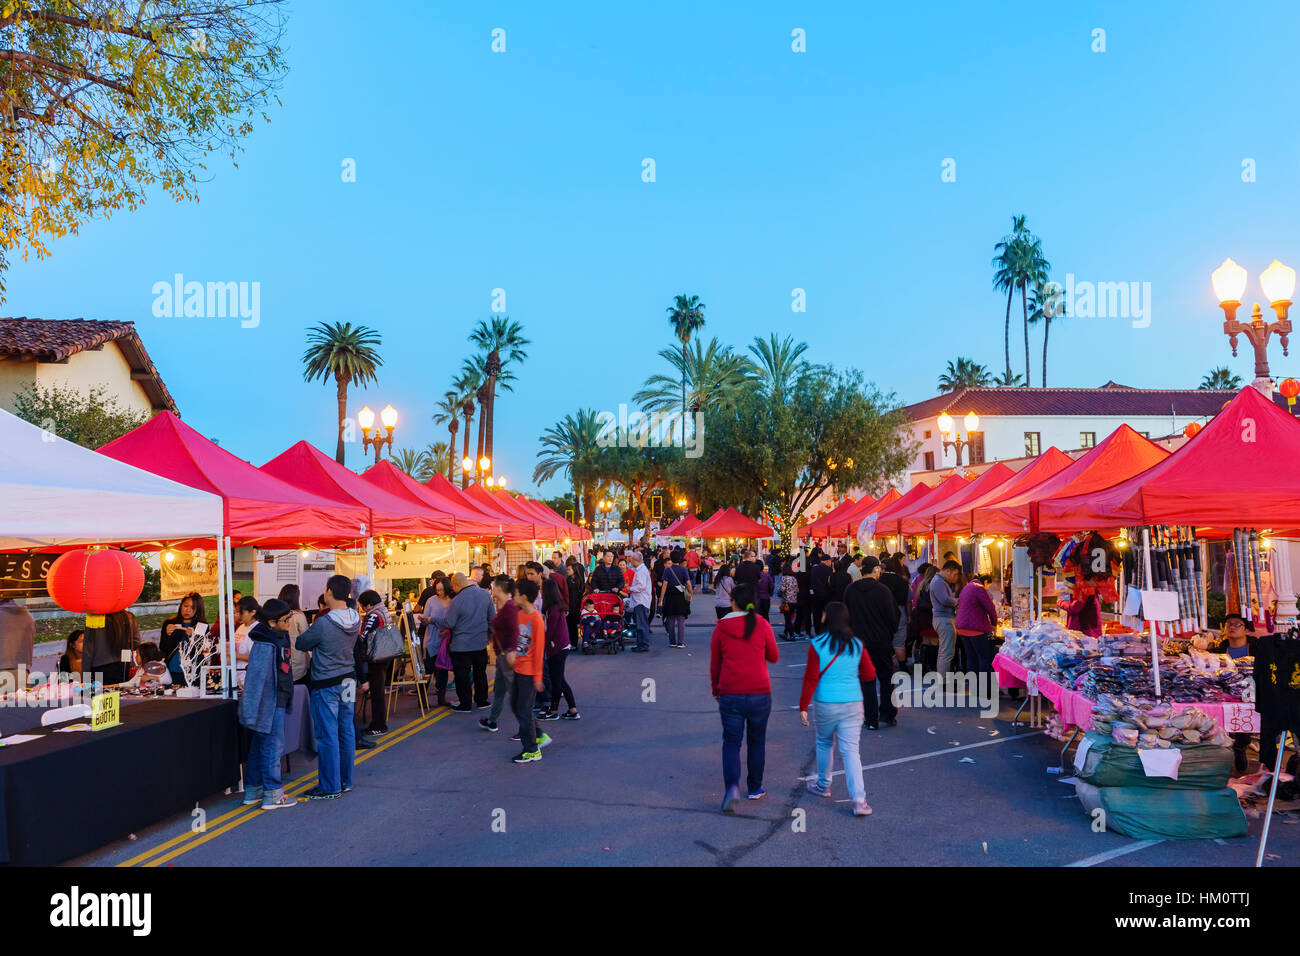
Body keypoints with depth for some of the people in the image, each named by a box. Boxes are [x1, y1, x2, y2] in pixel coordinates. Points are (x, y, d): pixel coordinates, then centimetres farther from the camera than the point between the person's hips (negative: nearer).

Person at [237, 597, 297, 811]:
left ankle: (253, 791, 27)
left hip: (278, 701, 10)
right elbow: (255, 678, -23)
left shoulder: (282, 636, 9)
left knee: (259, 747, 17)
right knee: (273, 747, -2)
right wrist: (250, 711, -23)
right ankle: (272, 795, 6)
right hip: (269, 703, -10)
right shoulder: (264, 645, -22)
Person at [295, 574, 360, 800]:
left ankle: (330, 787, 7)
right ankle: (345, 781, 22)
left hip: (325, 684, -7)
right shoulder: (355, 619, -1)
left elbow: (301, 644, -7)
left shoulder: (323, 624, -21)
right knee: (346, 731, 13)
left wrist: (309, 630, 13)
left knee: (327, 735, 1)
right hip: (348, 679, 7)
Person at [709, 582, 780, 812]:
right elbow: (774, 657, 8)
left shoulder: (721, 627, -1)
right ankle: (755, 788, 26)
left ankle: (732, 786, -14)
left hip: (730, 694, 0)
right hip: (759, 693, 0)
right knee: (757, 741, 17)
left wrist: (716, 690, 20)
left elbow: (714, 664, 7)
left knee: (731, 742, 6)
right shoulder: (762, 625, -4)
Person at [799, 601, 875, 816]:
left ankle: (823, 785, 37)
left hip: (825, 704, -1)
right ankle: (859, 800, -7)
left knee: (824, 743, 21)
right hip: (853, 704, 2)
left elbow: (811, 679, -9)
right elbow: (869, 676, 4)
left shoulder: (817, 645, -9)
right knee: (850, 750, 2)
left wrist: (803, 707, -4)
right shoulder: (857, 645, -1)